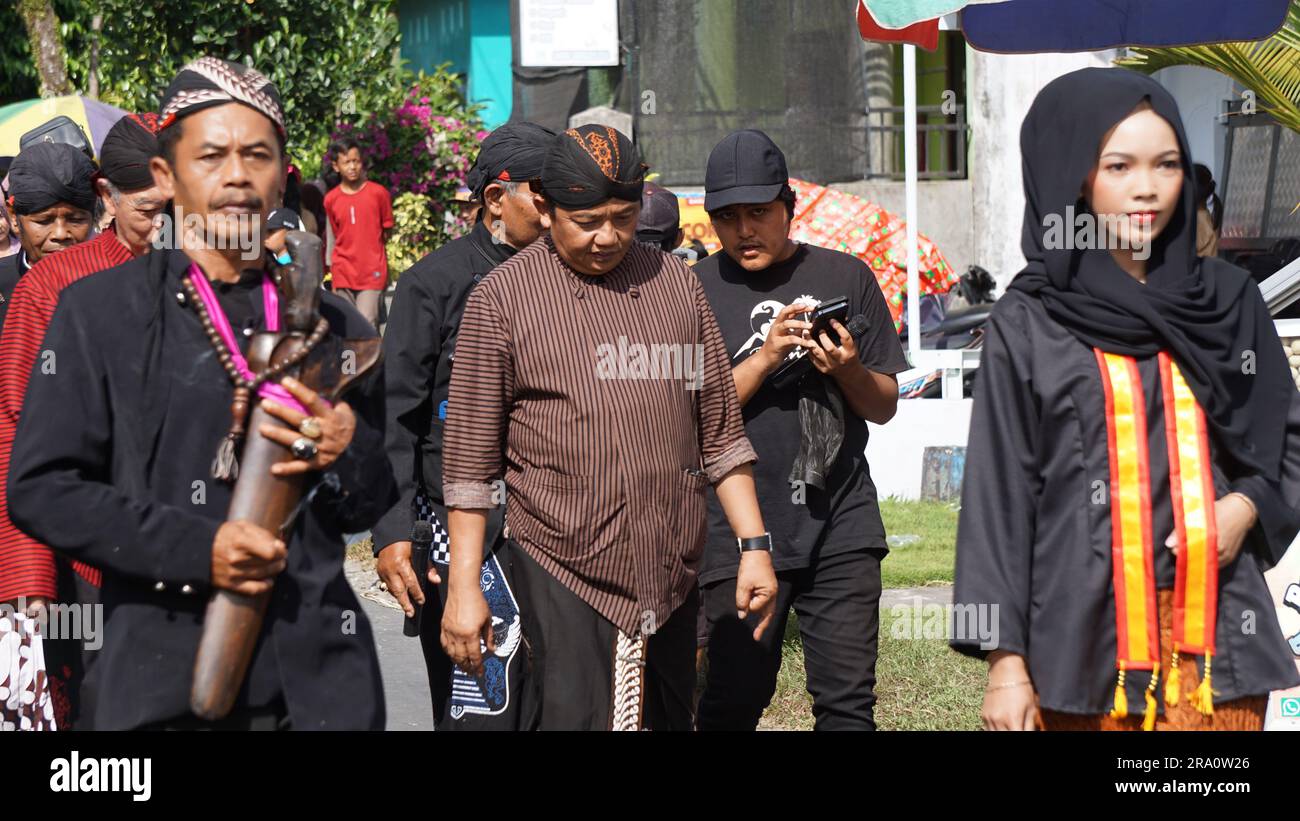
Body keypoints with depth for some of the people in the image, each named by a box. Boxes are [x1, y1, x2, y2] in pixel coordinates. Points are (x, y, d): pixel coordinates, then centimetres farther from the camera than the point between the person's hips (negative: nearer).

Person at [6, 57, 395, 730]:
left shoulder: (332, 322, 12)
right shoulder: (99, 312, 1)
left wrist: (348, 450, -8)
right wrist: (195, 549, -16)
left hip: (320, 677, 3)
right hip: (165, 678, -3)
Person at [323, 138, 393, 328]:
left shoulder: (378, 193, -1)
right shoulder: (331, 199, 6)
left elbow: (386, 231, 9)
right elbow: (337, 236, 15)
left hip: (373, 273, -3)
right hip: (343, 274, 3)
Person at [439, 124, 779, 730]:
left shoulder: (674, 283, 10)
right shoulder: (503, 295, -1)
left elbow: (720, 431, 15)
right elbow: (470, 456, -1)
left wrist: (754, 545, 9)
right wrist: (463, 587, -4)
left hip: (672, 577, 4)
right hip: (561, 576, -4)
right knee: (572, 717, -14)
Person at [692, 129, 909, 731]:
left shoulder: (846, 277, 8)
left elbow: (884, 407, 11)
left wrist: (847, 371, -10)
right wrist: (765, 358, -15)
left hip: (842, 526, 2)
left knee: (848, 702, 1)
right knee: (733, 699, 1)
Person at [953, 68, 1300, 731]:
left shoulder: (1228, 303, 7)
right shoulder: (1028, 323, -1)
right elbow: (999, 491, -2)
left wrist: (1246, 507, -6)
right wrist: (1004, 660, -7)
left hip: (1213, 627, 2)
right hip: (1081, 628, -2)